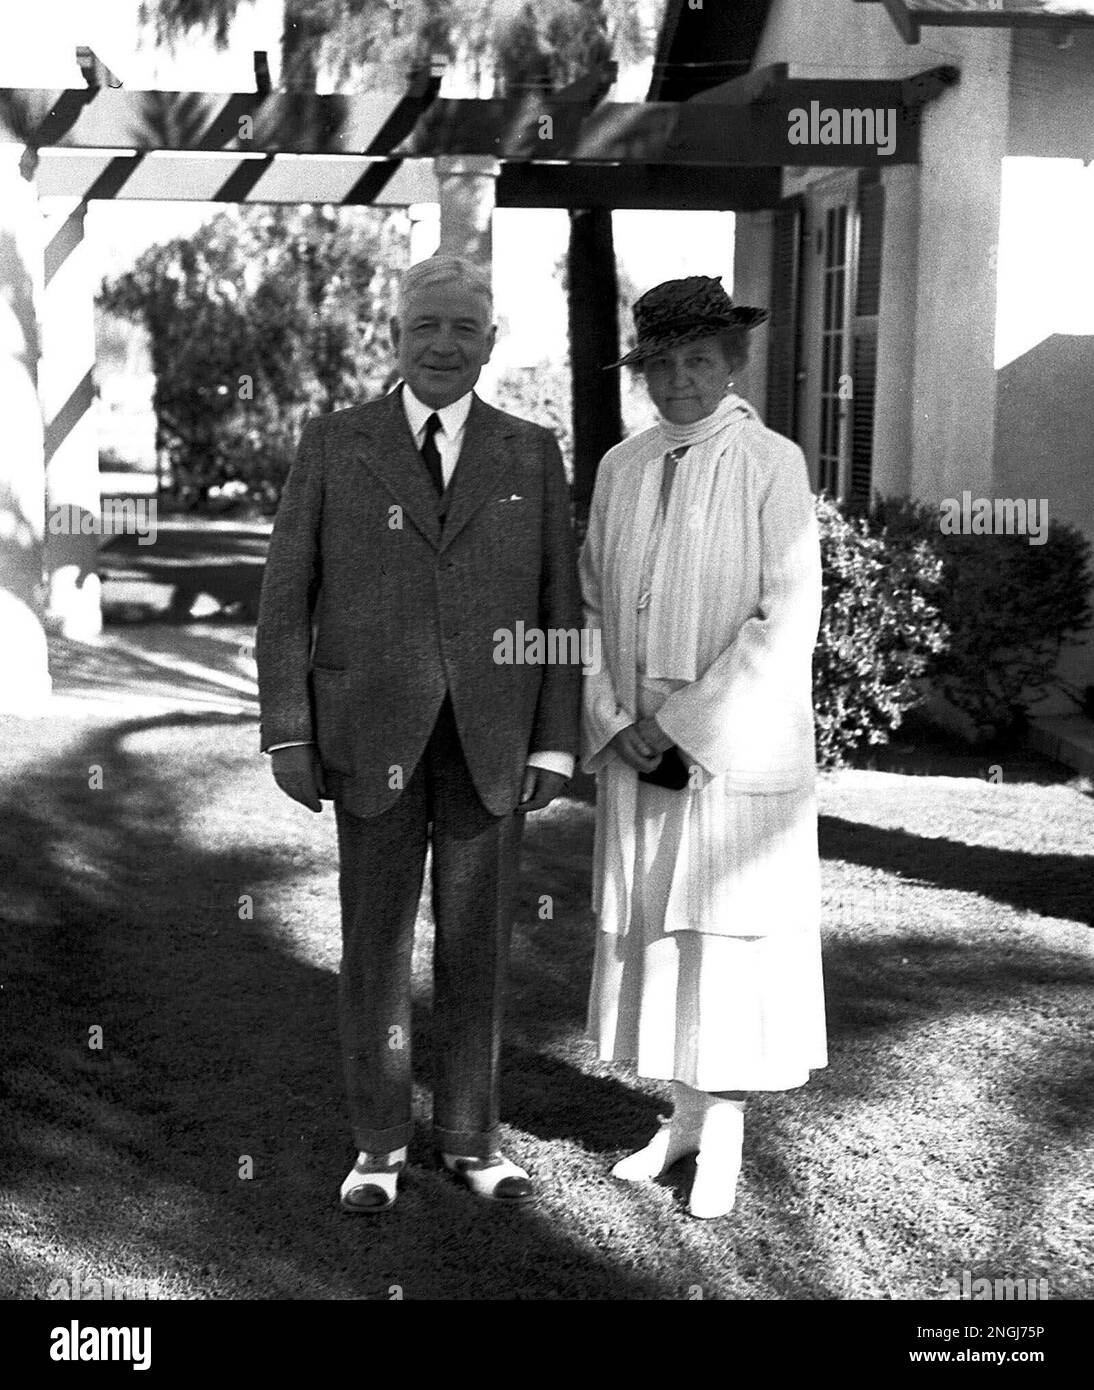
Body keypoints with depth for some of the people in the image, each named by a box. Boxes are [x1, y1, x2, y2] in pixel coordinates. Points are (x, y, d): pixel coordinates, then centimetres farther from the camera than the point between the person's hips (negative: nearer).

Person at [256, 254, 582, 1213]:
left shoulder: (531, 454, 6)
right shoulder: (334, 444, 2)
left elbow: (560, 606, 4)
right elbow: (288, 597, 1)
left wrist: (556, 743, -2)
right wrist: (288, 736, -5)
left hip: (491, 737, 1)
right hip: (372, 733, -1)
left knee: (476, 943, 8)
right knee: (376, 943, 6)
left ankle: (471, 1138, 22)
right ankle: (380, 1144, 19)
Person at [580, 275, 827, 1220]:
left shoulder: (771, 465, -8)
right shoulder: (622, 467, 7)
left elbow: (788, 623, -12)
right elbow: (590, 604, 9)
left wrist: (688, 725, -13)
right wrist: (617, 722, -4)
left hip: (736, 749, -4)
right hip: (636, 751, 5)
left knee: (730, 932, 3)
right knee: (650, 927, 10)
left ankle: (725, 1134, 17)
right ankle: (686, 1116, 25)